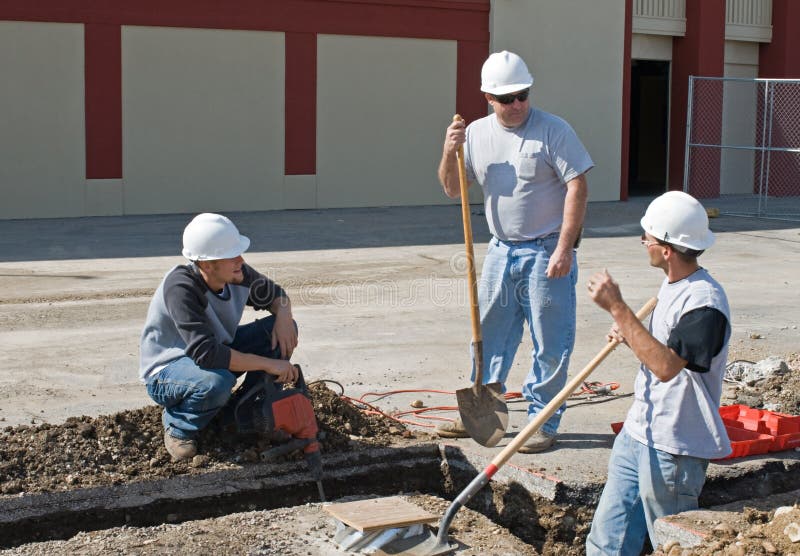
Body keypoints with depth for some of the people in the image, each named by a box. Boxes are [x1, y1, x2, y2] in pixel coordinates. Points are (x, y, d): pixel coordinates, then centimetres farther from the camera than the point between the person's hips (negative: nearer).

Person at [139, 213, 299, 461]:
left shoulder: (238, 275, -13)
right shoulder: (181, 289, -34)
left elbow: (276, 295, 8)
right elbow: (206, 354, -40)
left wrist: (283, 315, -17)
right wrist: (269, 364, -36)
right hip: (166, 371, -7)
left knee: (282, 330, -8)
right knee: (217, 381, -40)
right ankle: (178, 426, -7)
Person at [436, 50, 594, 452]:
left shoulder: (553, 130, -10)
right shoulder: (476, 134, 5)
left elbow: (577, 187, -13)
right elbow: (453, 190, 10)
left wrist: (564, 249, -18)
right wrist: (450, 153, -10)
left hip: (547, 253, -5)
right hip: (501, 251, 5)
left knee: (550, 344, 1)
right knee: (490, 336, 14)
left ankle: (543, 422, 13)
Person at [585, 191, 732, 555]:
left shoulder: (706, 302, -21)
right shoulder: (673, 286, 10)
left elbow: (666, 366, -32)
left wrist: (617, 308, -31)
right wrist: (630, 336, 3)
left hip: (674, 448, -9)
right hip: (638, 433, 9)